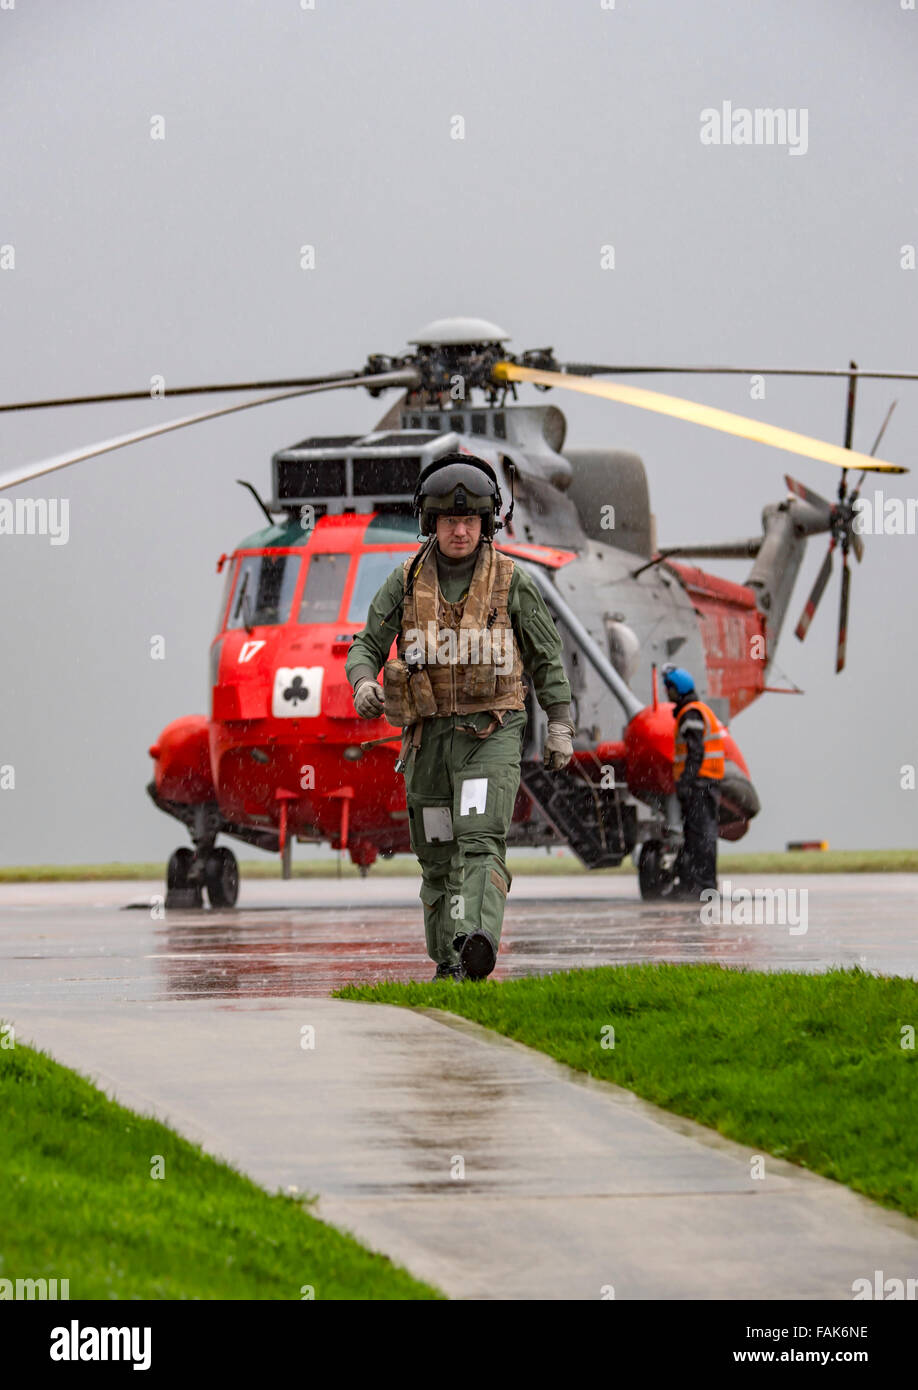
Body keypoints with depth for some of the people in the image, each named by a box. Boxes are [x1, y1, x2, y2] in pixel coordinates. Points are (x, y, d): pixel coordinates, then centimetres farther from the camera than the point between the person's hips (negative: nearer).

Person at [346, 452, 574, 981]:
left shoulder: (511, 582, -1)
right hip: (428, 738, 3)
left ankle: (477, 946, -38)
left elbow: (547, 657, 7)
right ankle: (449, 966, 21)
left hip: (490, 735, -3)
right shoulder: (407, 582, 3)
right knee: (438, 856, 9)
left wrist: (561, 727, 3)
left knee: (480, 841, -22)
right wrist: (363, 684, -16)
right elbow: (367, 645, 6)